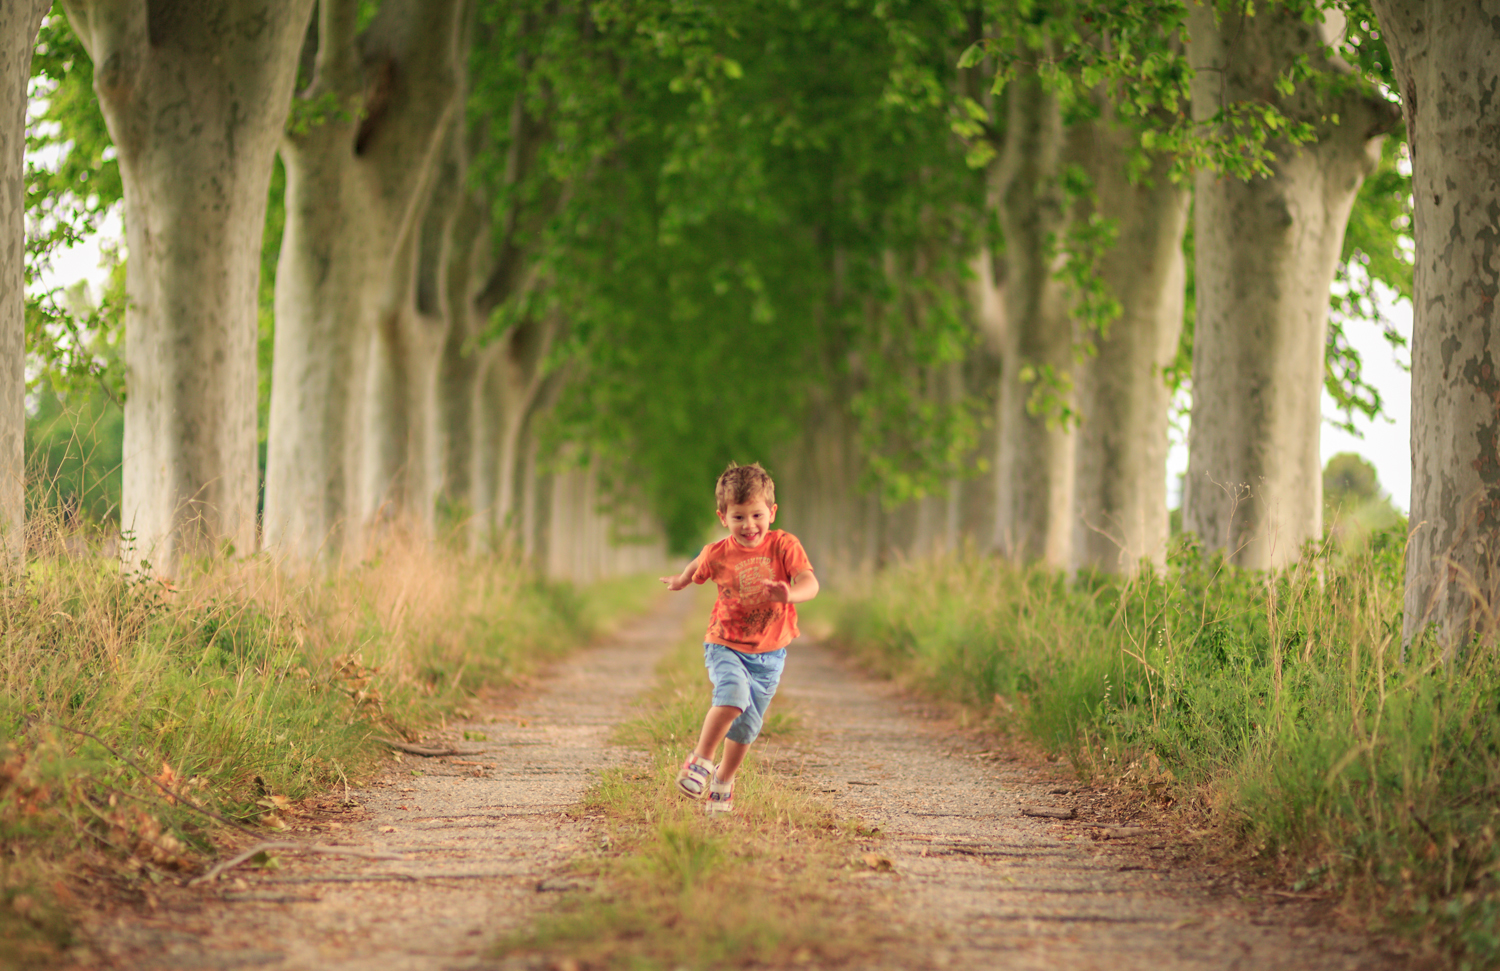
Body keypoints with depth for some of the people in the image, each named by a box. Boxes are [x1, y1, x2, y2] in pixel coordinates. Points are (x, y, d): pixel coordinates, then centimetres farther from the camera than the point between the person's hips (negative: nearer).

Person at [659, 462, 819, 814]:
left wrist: (790, 594, -46)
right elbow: (697, 567, 16)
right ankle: (700, 761, -13)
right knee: (733, 693, -30)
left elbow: (810, 583, -25)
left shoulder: (783, 546, -12)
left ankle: (724, 780, 36)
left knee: (747, 725, 10)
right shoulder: (717, 554, -8)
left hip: (769, 654, 1)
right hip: (726, 645, -1)